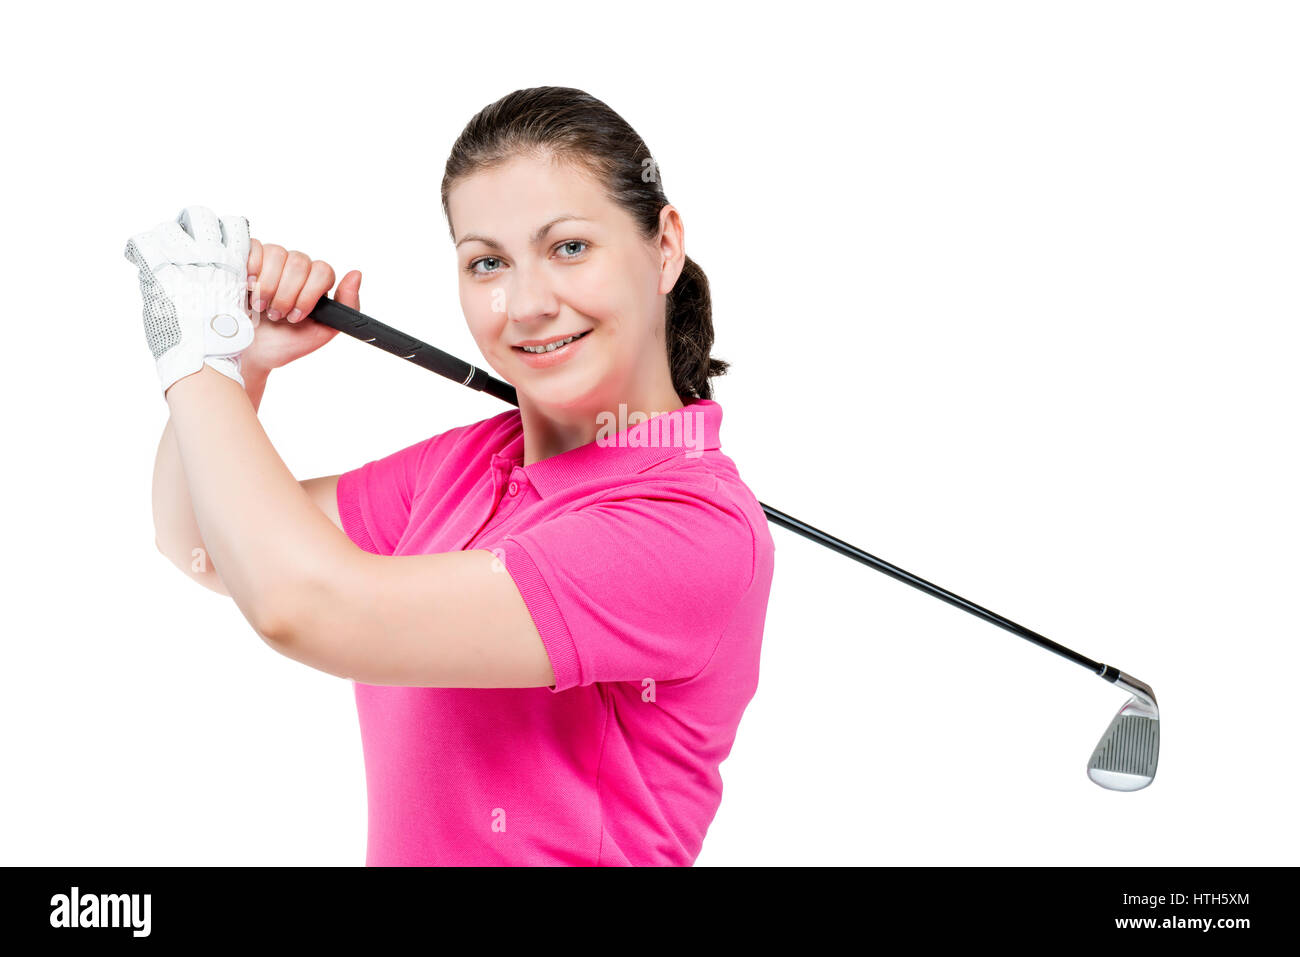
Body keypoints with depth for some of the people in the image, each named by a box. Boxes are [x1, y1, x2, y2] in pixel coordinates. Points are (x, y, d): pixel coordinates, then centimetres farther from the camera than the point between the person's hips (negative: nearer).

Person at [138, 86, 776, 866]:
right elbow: (202, 550, 11)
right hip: (402, 845, 6)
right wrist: (247, 361, -5)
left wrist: (197, 347, -12)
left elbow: (304, 604, -24)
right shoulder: (466, 464, 0)